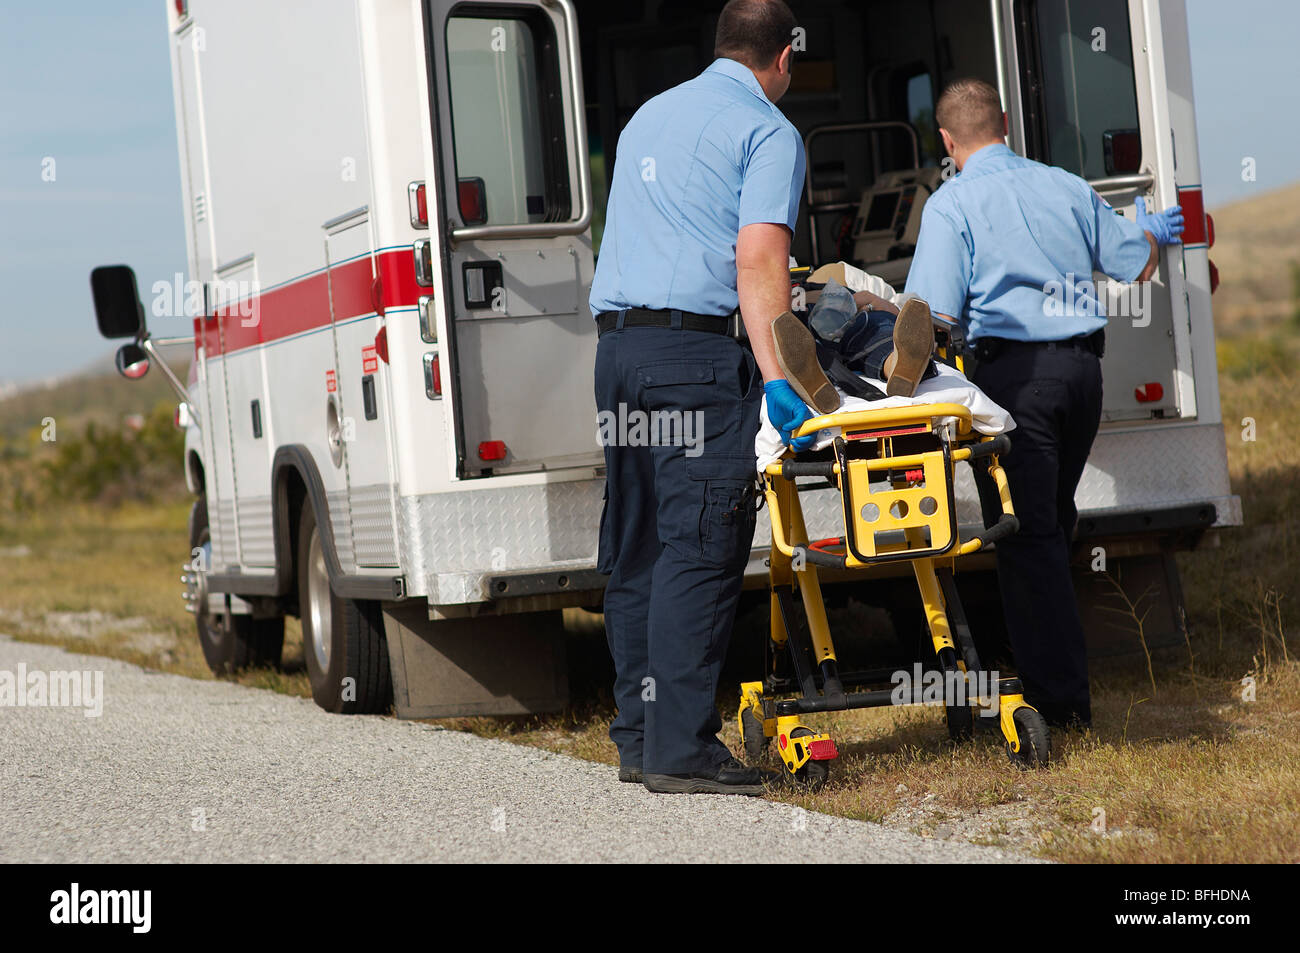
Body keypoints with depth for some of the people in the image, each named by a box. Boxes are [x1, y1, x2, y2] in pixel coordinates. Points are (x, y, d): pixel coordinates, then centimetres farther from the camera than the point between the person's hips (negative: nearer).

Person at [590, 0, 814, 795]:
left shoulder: (649, 117, 24)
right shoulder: (769, 132, 0)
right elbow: (758, 260, -13)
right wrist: (777, 376, -18)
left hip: (618, 343, 8)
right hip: (699, 351, -8)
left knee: (637, 549, 10)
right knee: (700, 550, -9)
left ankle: (639, 737, 13)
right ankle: (680, 749, -12)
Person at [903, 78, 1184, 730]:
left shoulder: (951, 204, -4)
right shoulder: (1067, 188, 12)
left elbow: (937, 316, -13)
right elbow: (1136, 264, 21)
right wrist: (1152, 231, 42)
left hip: (1015, 370, -6)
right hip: (1082, 364, 6)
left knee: (1025, 534, -2)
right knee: (1053, 523, 19)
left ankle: (1060, 702, -4)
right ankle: (1056, 670, 24)